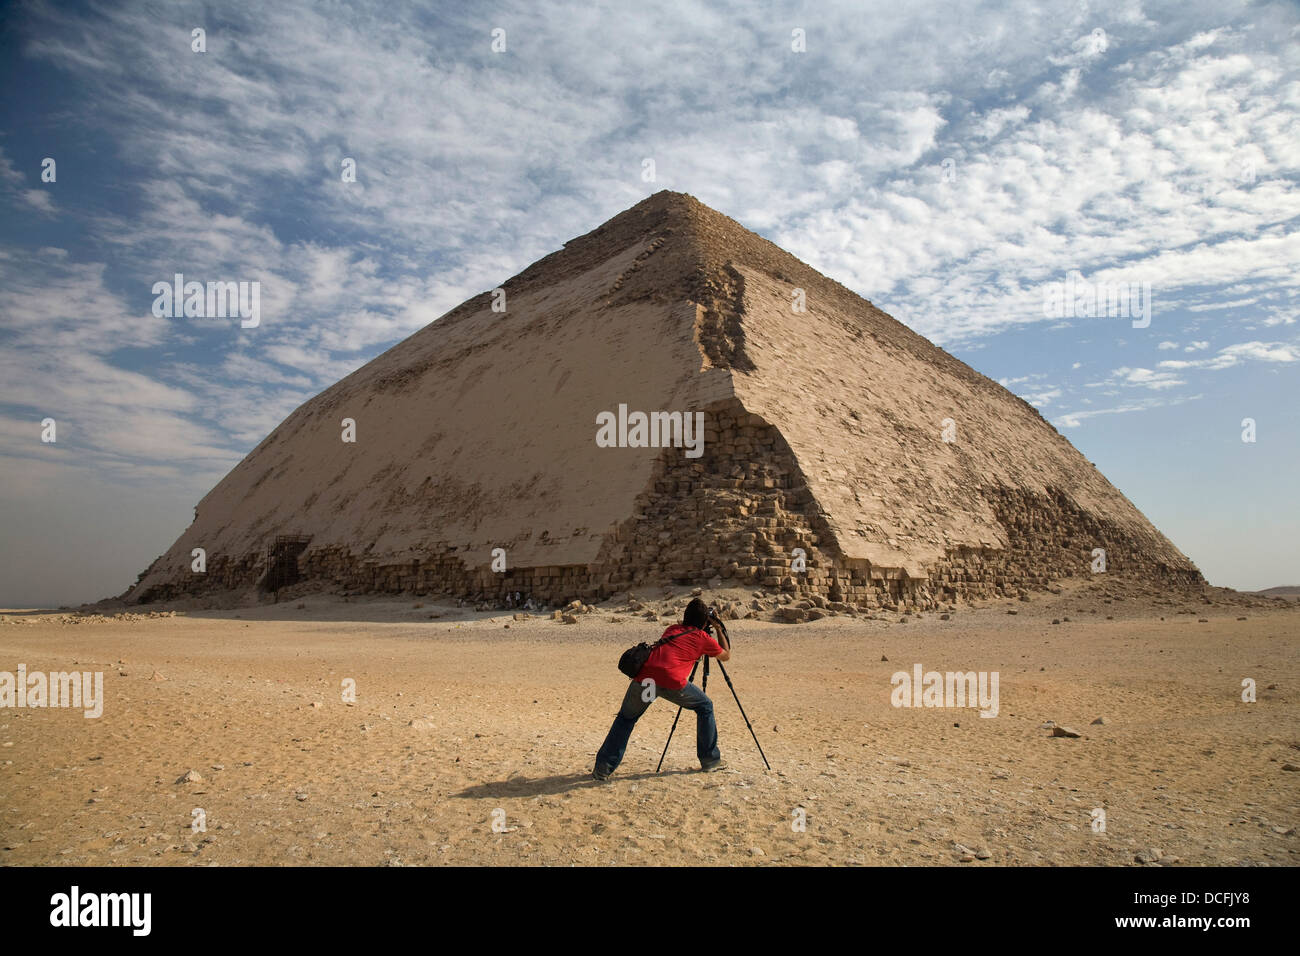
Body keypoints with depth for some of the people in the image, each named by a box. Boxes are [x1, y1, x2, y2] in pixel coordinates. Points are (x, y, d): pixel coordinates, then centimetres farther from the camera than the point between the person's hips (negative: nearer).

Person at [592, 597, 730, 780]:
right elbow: (726, 655, 36)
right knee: (705, 707, 22)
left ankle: (603, 768, 16)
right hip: (672, 682, -3)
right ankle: (710, 760, 25)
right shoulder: (703, 637, 19)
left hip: (644, 676, 3)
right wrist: (720, 630, 46)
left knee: (626, 718, 23)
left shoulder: (672, 629, 30)